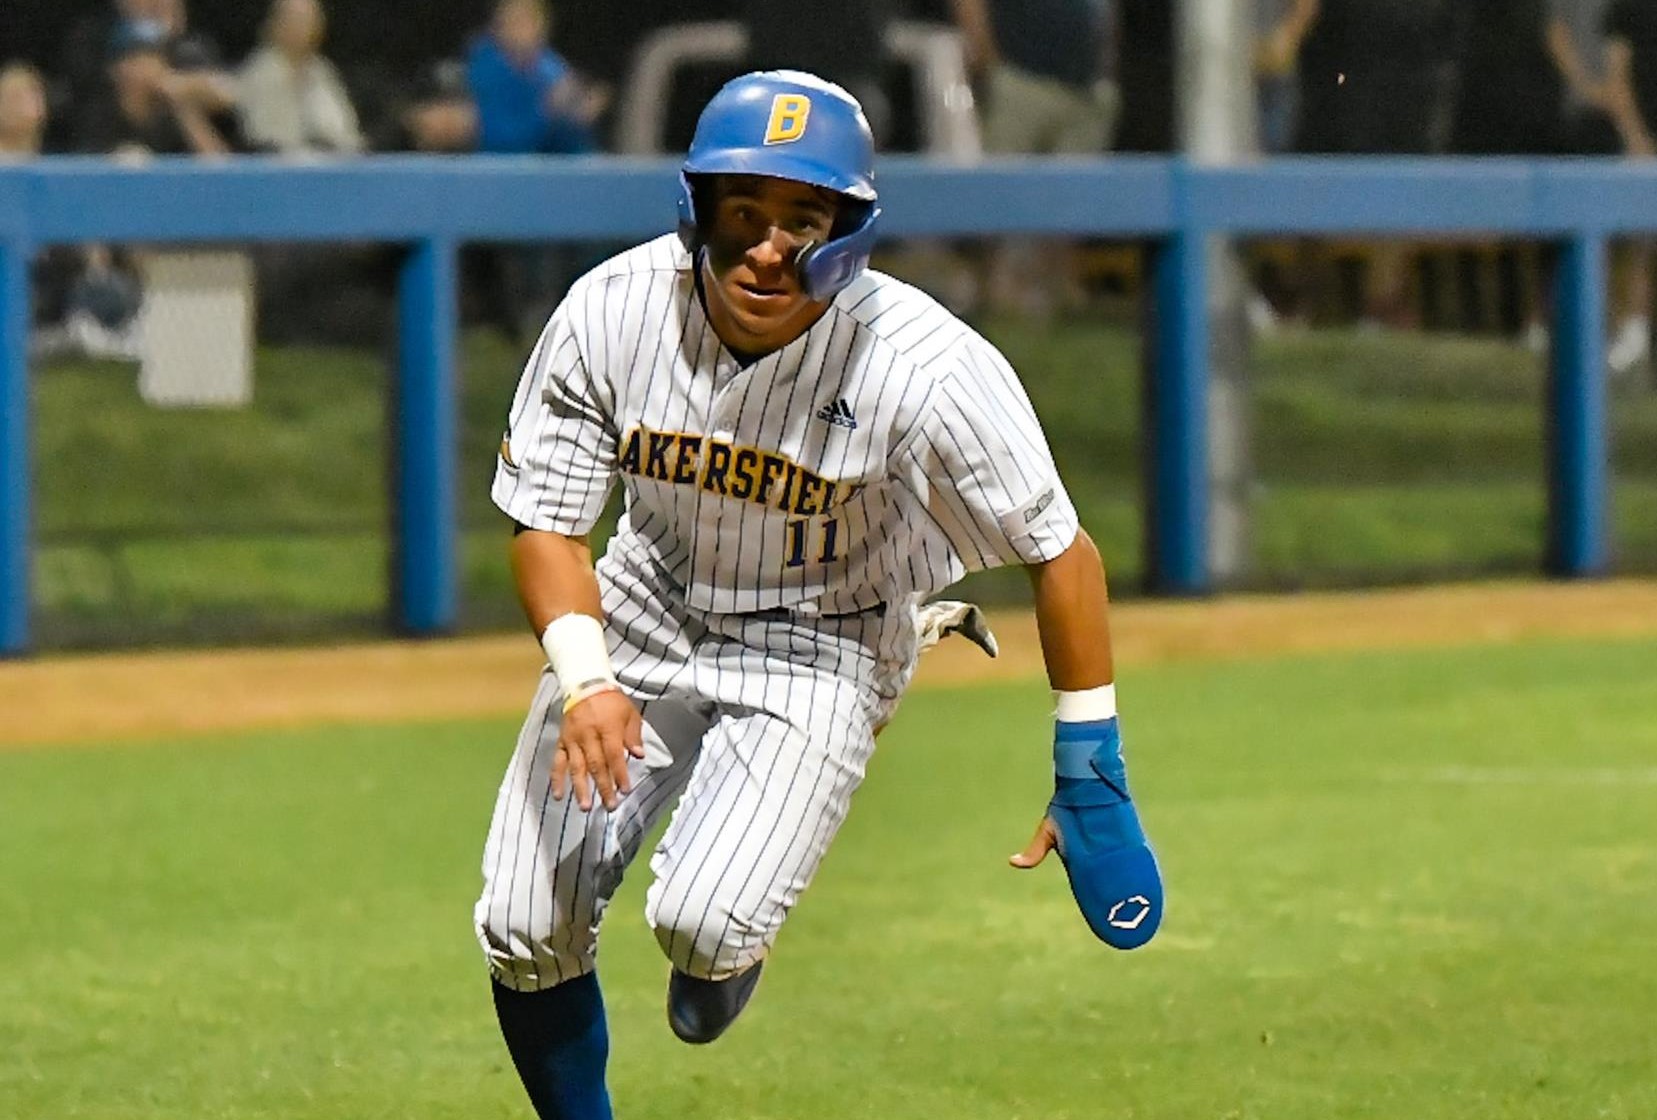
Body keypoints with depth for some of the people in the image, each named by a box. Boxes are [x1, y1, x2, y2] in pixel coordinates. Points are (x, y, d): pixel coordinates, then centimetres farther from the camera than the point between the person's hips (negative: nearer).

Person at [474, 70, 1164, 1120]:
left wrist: (1091, 781, -16)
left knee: (705, 924, -23)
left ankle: (719, 955, 16)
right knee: (527, 932, -2)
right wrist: (585, 681, -29)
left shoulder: (926, 367, -29)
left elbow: (1061, 554, -19)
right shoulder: (611, 313, -21)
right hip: (645, 616, 3)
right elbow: (545, 520, -11)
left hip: (819, 649, -3)